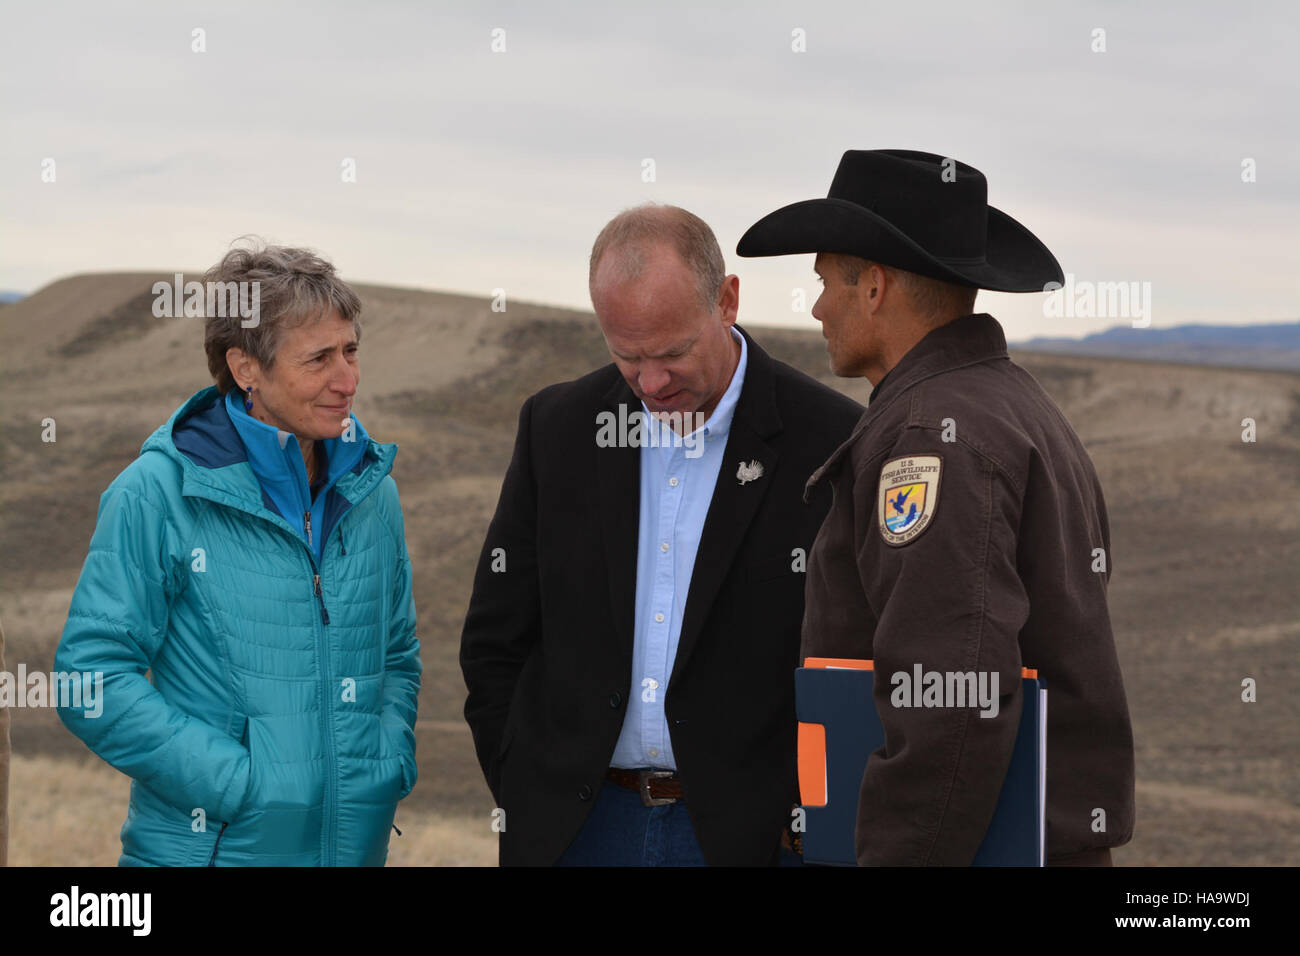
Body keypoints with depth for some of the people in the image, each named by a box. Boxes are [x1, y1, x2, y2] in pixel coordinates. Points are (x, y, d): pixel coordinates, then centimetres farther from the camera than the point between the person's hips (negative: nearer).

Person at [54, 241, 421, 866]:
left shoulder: (371, 490, 7)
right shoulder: (158, 493, -10)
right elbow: (92, 678, -13)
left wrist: (390, 765, -1)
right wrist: (242, 782, -18)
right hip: (210, 846, -5)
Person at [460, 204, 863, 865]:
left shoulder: (831, 442, -6)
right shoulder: (558, 426, 5)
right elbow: (495, 641, 10)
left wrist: (801, 818, -6)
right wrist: (526, 800, 4)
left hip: (744, 829, -3)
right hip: (575, 827, 3)